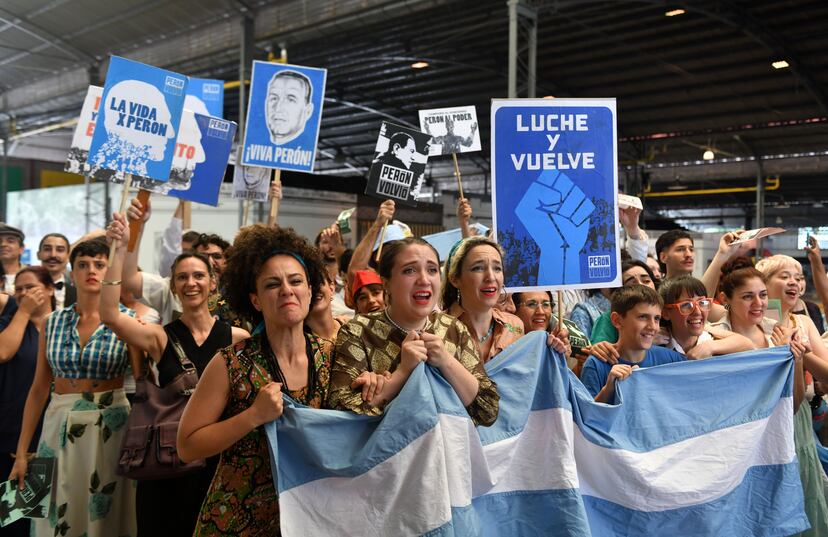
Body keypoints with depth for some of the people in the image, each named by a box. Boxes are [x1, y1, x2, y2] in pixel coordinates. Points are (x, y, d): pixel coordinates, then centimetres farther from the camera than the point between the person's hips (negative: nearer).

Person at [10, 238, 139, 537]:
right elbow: (38, 389, 7)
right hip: (59, 426, 3)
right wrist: (21, 452, 6)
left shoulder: (127, 320, -5)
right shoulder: (54, 322, 4)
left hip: (110, 428, -3)